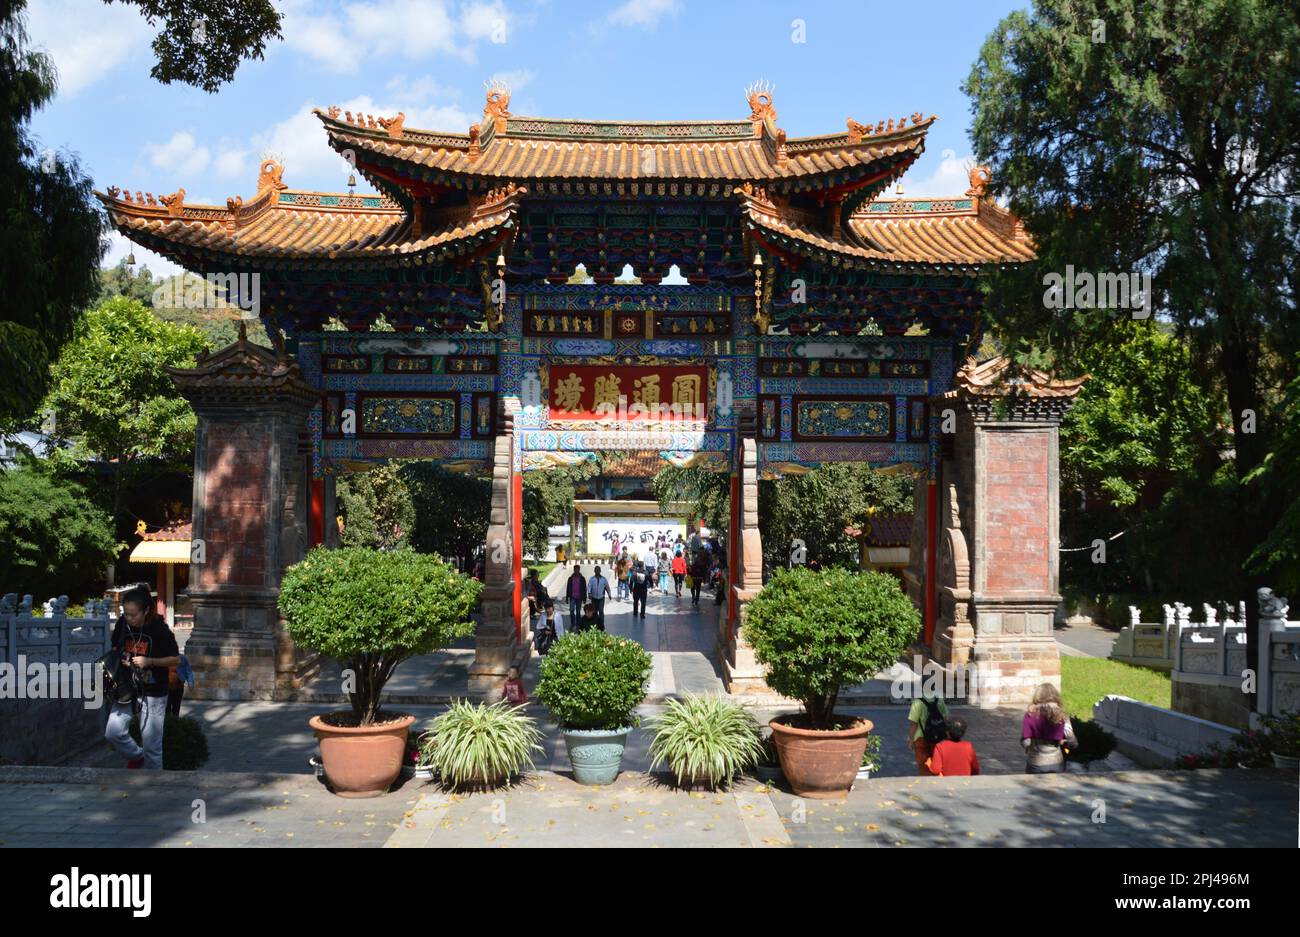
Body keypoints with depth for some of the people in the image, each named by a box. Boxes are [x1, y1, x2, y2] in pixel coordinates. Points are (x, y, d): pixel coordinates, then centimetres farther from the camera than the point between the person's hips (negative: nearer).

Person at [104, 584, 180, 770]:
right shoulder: (122, 624, -3)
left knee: (152, 745, 2)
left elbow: (176, 660, -10)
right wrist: (119, 661, -6)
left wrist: (148, 661, -22)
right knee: (112, 732, -6)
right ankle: (136, 756, 23)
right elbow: (115, 649, 15)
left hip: (153, 693, -4)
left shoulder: (159, 629, -15)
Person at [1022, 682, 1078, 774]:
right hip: (1057, 763, 2)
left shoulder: (1031, 715, -10)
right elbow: (1073, 743, -3)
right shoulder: (1061, 716, -5)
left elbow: (1025, 742, -11)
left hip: (1035, 764, -2)